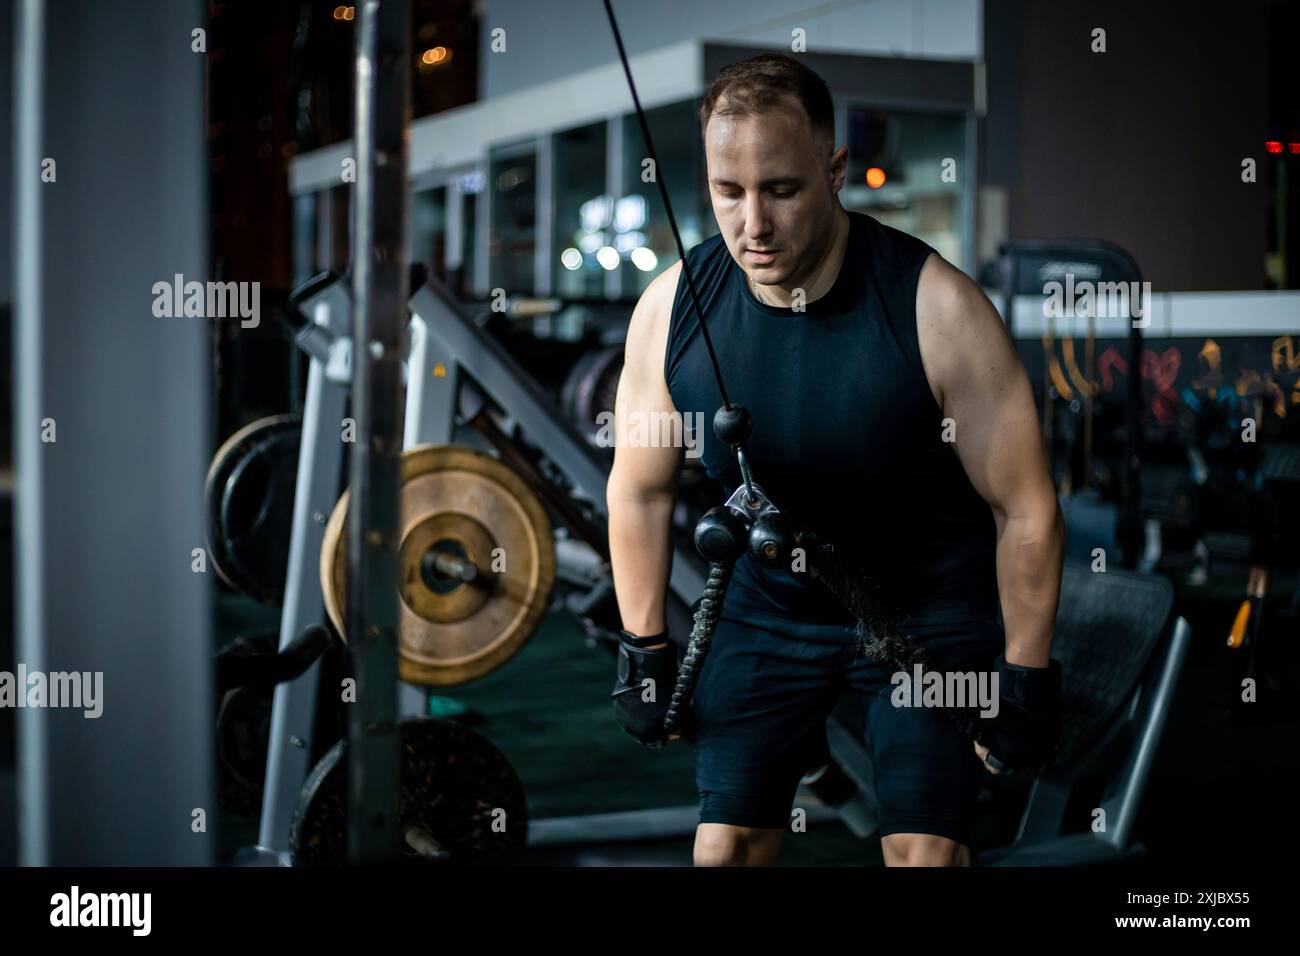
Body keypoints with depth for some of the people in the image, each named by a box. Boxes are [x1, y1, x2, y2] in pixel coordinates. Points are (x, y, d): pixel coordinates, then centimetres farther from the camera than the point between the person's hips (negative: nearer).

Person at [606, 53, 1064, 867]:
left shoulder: (937, 307, -25)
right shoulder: (672, 307, -16)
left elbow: (1025, 509, -16)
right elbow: (641, 492, 0)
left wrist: (1025, 679, -12)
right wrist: (645, 651, 3)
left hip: (930, 612, -2)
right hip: (770, 608, 3)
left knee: (925, 850, -7)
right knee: (725, 845, 0)